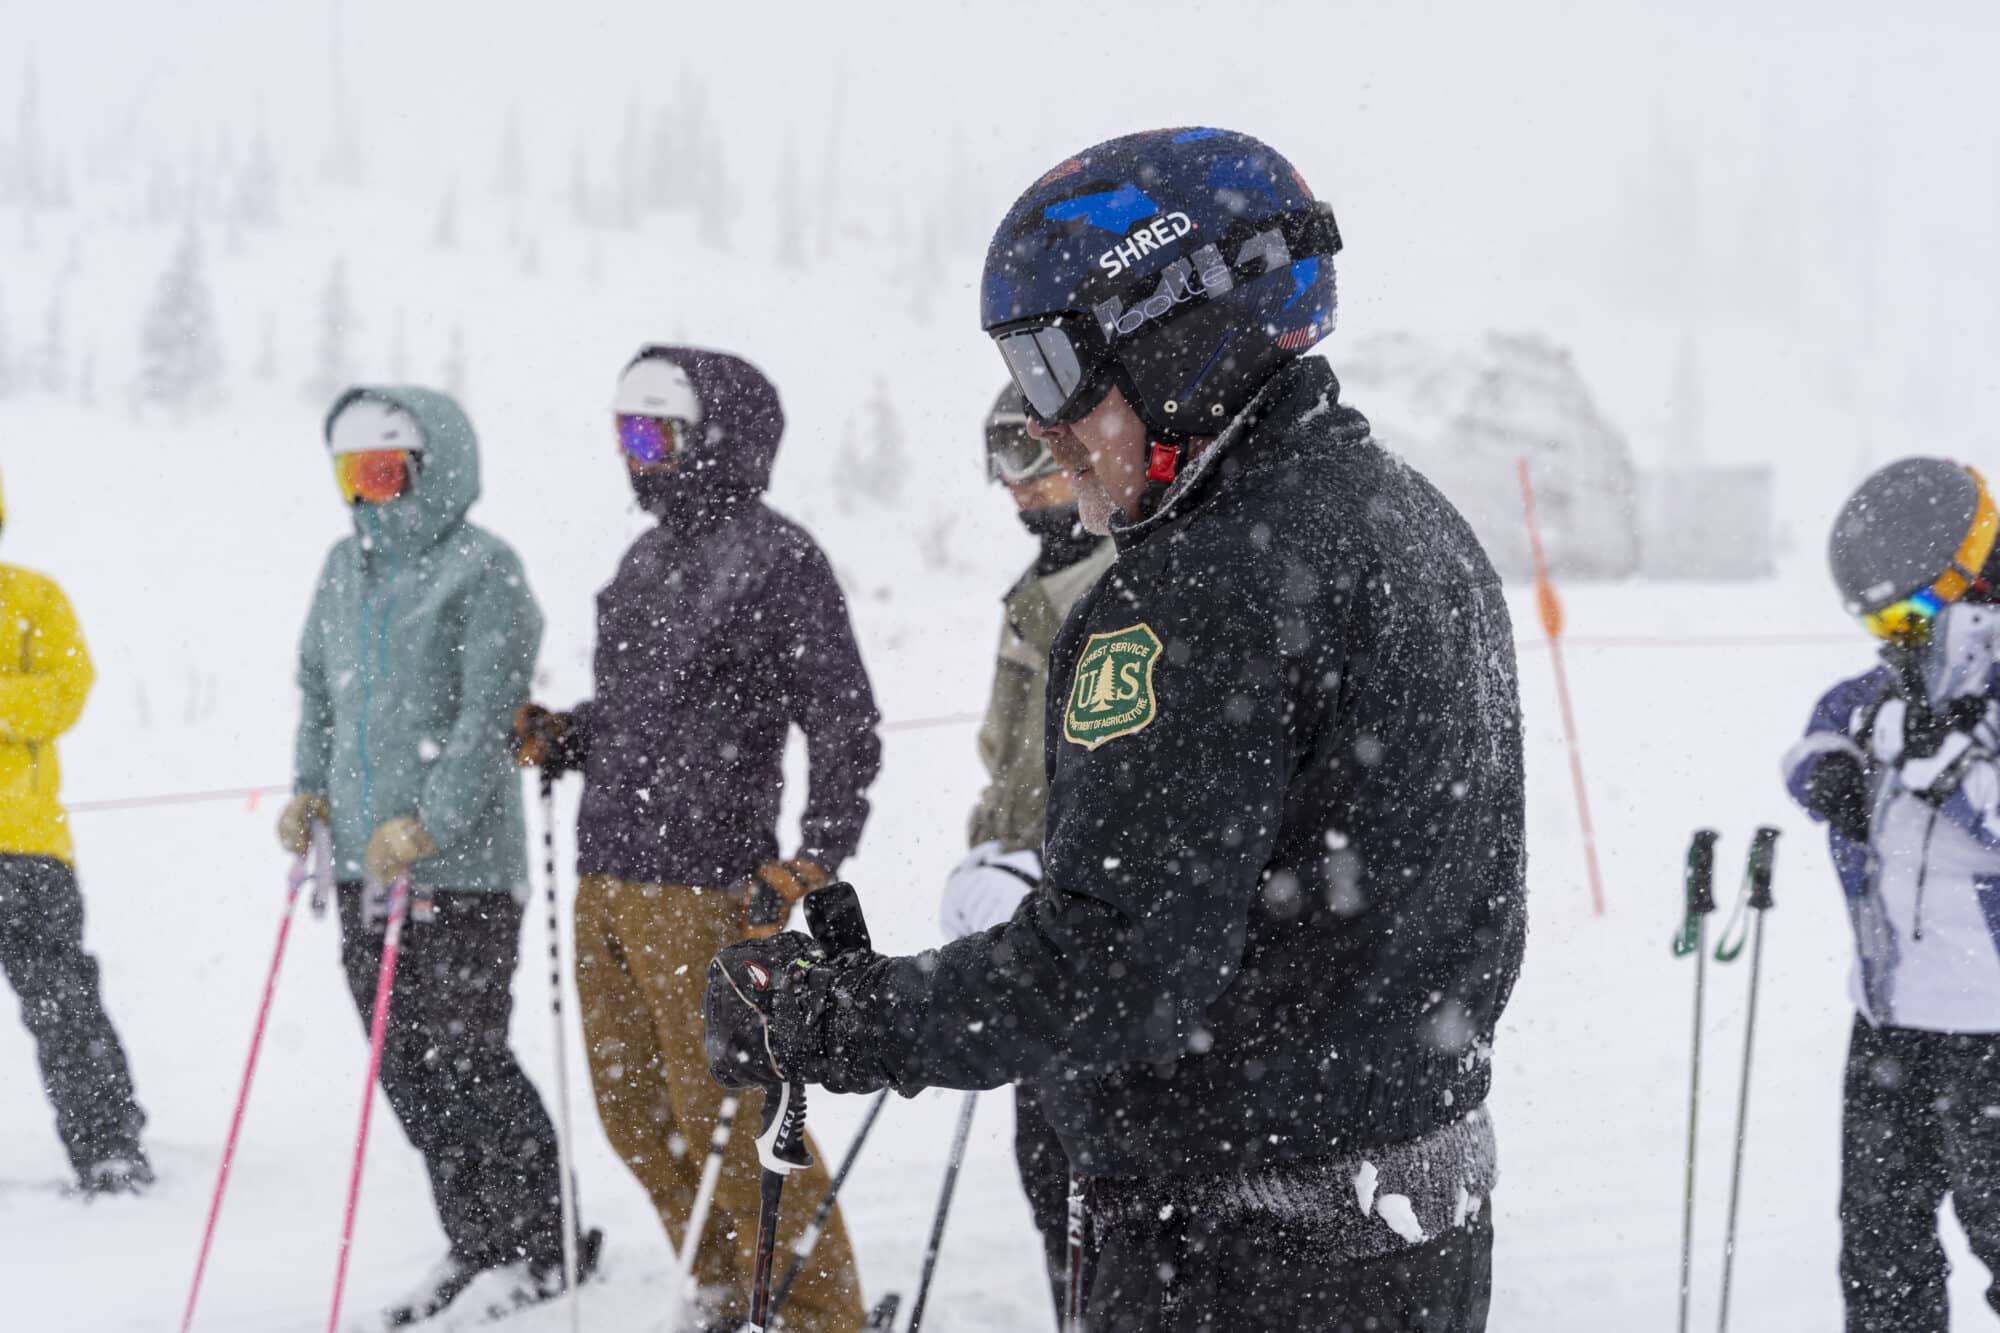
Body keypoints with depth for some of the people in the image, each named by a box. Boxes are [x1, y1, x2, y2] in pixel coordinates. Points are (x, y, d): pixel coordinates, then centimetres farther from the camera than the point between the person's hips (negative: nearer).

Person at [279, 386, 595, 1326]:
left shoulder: (484, 570, -10)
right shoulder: (346, 568, 13)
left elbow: (490, 716, -17)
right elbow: (317, 686, 23)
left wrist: (429, 825, -22)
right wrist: (309, 787, 8)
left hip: (461, 867, -7)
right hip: (364, 860, 7)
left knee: (467, 1061, -5)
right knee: (405, 1067, 10)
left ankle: (546, 1248, 10)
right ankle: (474, 1243, 22)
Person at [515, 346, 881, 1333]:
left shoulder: (775, 558, -8)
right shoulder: (649, 560, 16)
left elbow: (845, 729, -10)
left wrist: (805, 868, -15)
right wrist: (555, 740, 6)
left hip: (702, 890, -8)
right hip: (605, 881, 9)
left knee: (725, 1117, -6)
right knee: (636, 1113, 13)